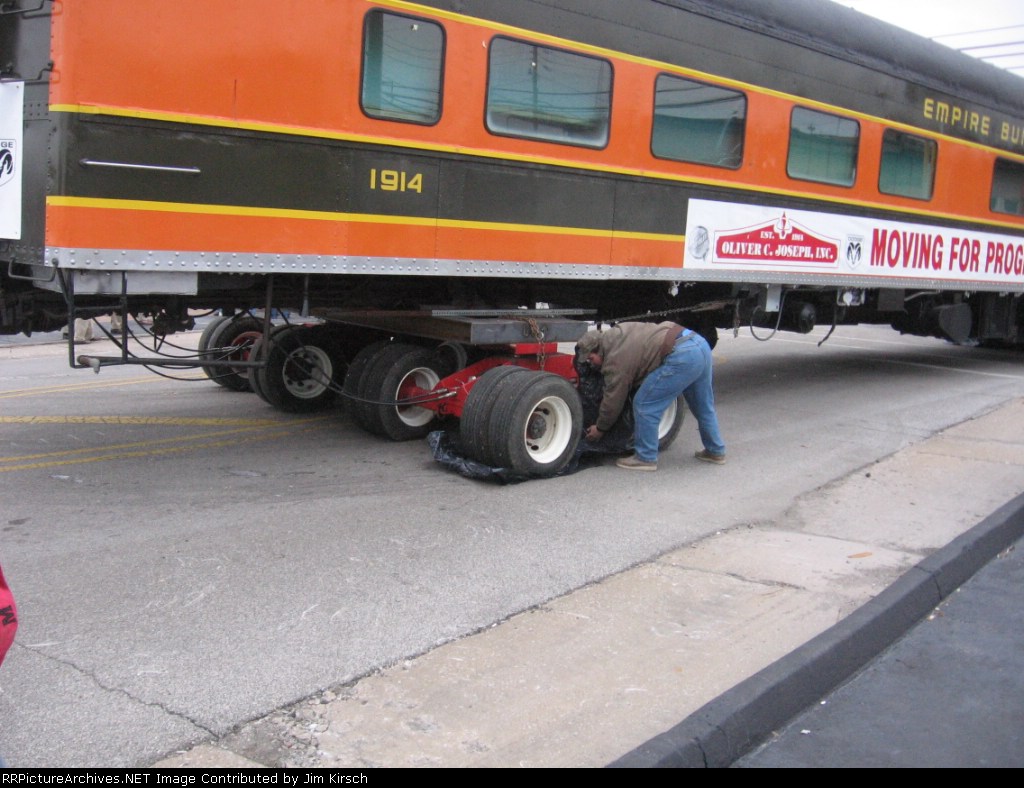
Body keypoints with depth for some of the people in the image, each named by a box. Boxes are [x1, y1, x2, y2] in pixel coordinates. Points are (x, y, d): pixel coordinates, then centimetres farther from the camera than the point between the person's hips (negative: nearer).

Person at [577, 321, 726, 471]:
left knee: (644, 405, 0)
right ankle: (716, 451, 37)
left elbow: (613, 401, 3)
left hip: (682, 356, -10)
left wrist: (600, 429, 17)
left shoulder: (615, 362, -5)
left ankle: (646, 458, 8)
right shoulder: (616, 333, 19)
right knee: (703, 406, 24)